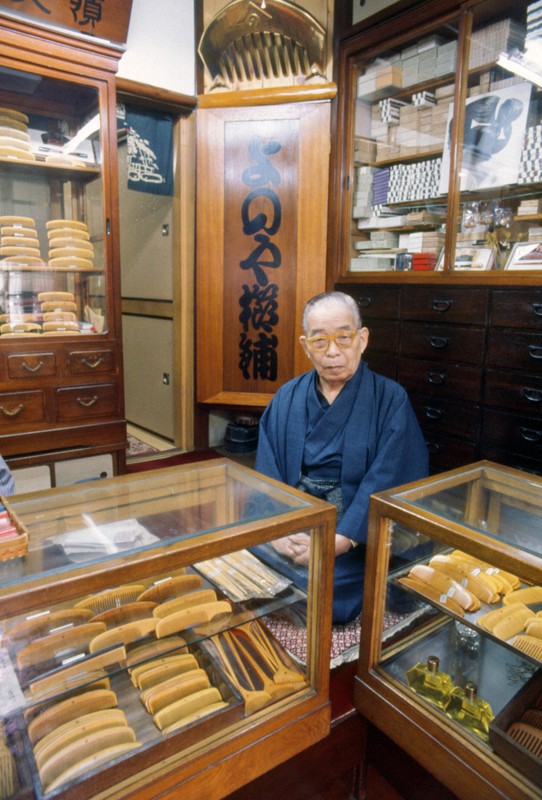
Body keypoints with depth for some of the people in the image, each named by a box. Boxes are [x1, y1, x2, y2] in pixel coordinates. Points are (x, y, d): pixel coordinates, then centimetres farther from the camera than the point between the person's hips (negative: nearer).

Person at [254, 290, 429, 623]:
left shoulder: (390, 400, -3)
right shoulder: (287, 398, 9)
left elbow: (387, 483, -11)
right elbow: (266, 473, 2)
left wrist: (339, 541, -22)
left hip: (356, 539, -2)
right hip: (290, 527, 3)